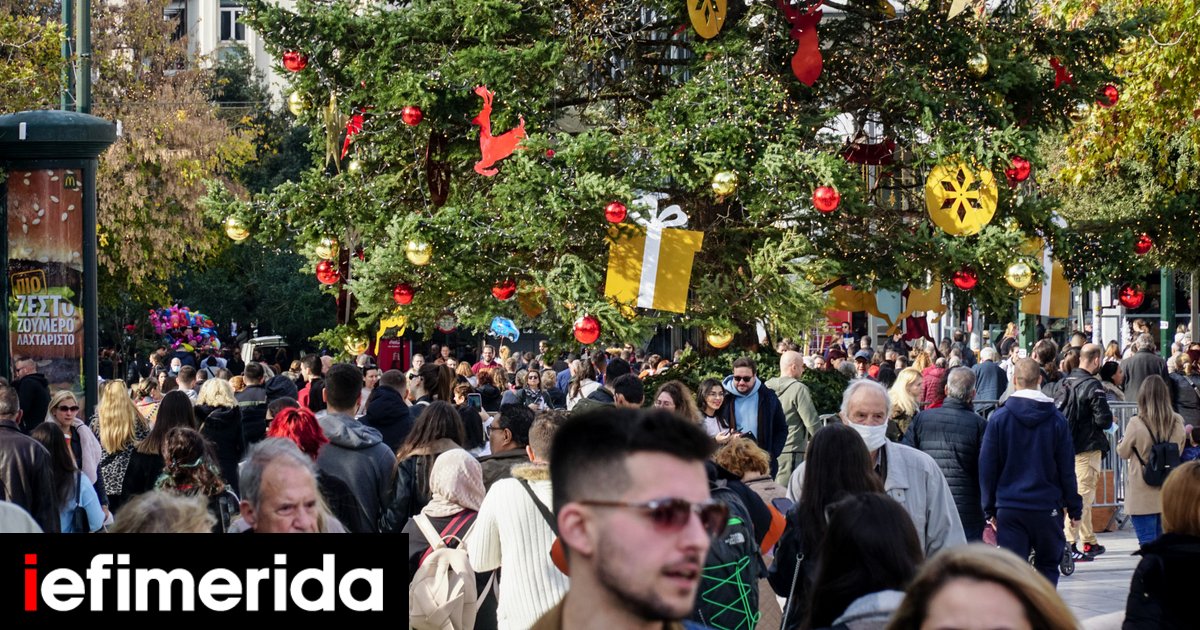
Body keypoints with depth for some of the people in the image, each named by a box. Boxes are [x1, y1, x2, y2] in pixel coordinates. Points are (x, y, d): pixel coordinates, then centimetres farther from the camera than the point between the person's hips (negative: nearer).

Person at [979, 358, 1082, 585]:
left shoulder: (998, 418, -2)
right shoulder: (1056, 419, -1)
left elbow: (987, 467, 0)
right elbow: (1067, 468, 2)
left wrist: (989, 508, 8)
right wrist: (1074, 507, 10)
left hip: (1009, 507, 0)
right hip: (1048, 506, 1)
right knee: (1048, 566, 13)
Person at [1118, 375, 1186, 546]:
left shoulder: (1136, 424, -16)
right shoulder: (1177, 422, -4)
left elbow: (1123, 452, -1)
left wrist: (1122, 440, 19)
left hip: (1143, 495, -4)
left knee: (1147, 542, -1)